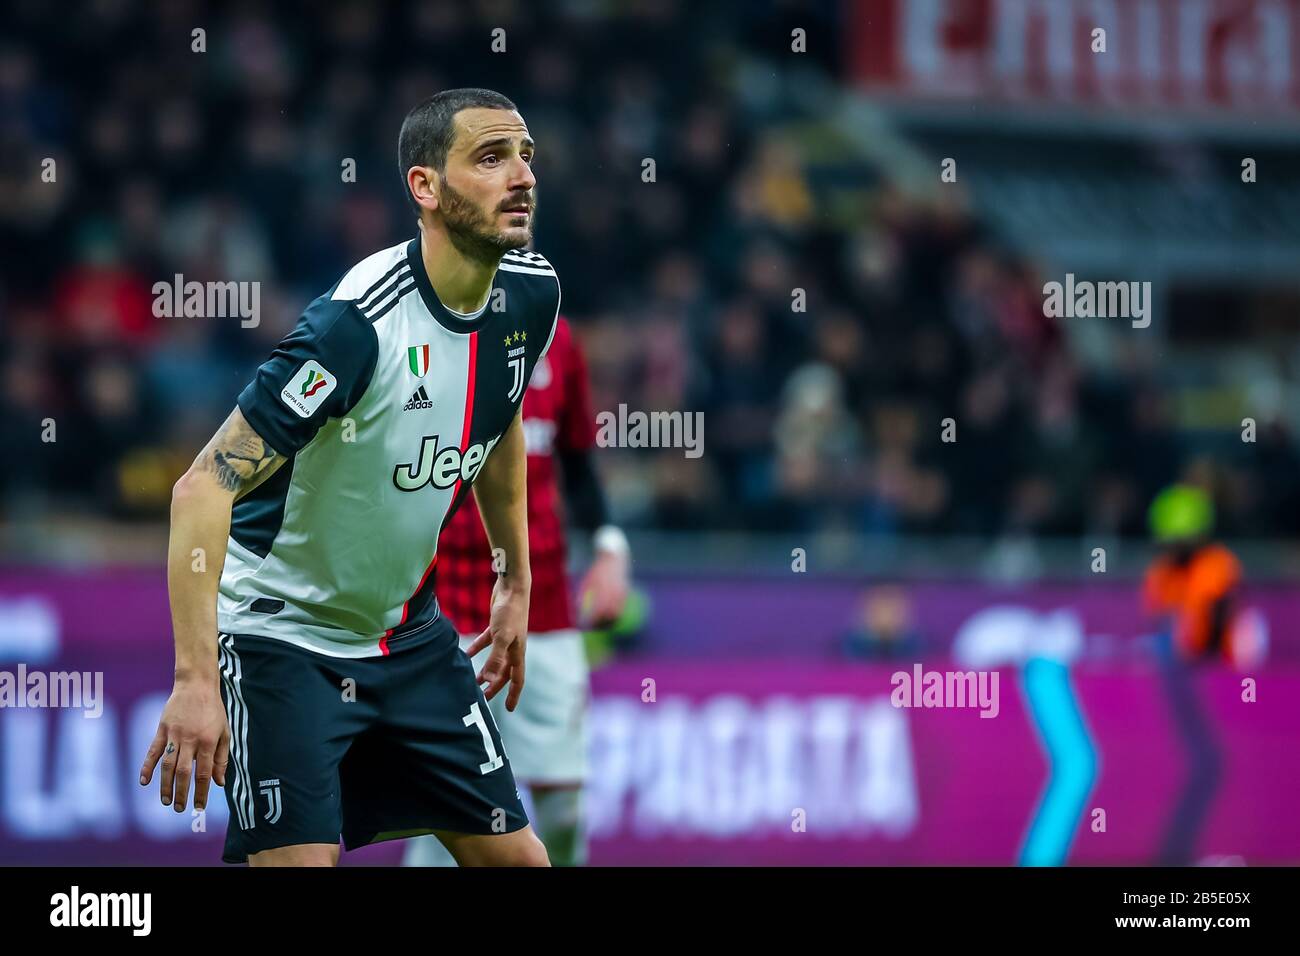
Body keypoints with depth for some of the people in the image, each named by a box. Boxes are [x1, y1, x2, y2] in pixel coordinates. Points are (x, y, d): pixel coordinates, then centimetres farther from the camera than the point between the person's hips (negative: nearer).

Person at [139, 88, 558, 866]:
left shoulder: (530, 295, -5)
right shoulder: (358, 323, -28)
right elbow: (204, 488, -30)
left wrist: (516, 585, 21)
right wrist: (196, 679, -36)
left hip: (409, 638, 7)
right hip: (280, 632, -7)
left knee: (517, 859, 5)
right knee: (302, 863, -19)